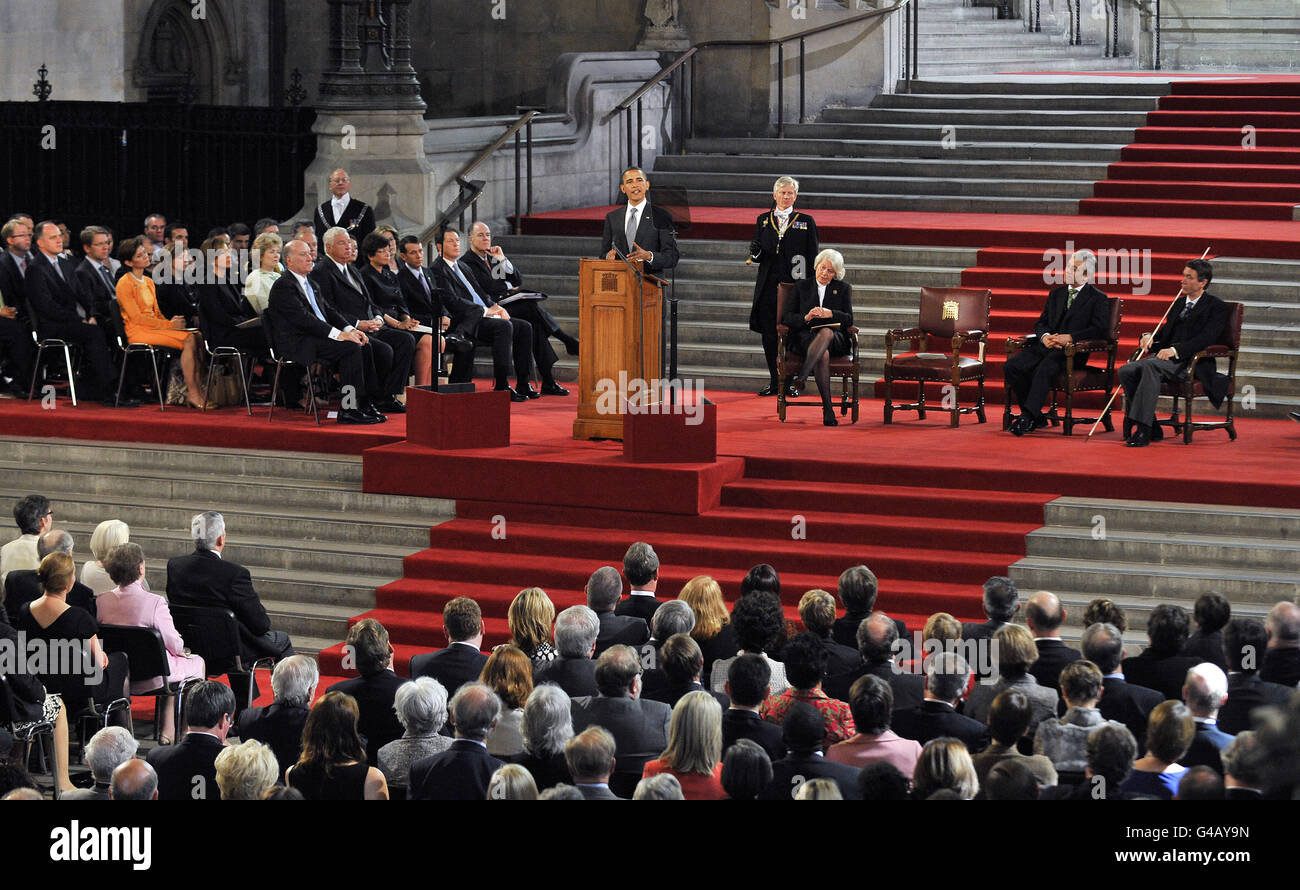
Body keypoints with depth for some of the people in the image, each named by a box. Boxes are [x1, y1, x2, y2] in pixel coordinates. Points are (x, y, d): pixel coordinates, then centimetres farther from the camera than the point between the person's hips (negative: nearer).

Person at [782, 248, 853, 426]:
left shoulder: (843, 288, 18)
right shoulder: (801, 286, 18)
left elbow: (849, 319, 8)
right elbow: (787, 319, 10)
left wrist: (830, 314, -13)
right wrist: (806, 317, -11)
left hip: (835, 339, 0)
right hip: (806, 337, 0)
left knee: (826, 332, -41)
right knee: (823, 355, -39)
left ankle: (801, 378, -58)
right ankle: (827, 409, -47)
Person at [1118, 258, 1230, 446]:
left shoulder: (1217, 307, 1)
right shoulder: (1179, 303, 25)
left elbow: (1207, 338, -14)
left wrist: (1175, 350, -24)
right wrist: (1149, 337, 2)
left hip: (1191, 361, -8)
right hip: (1166, 355, 8)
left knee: (1150, 366, -37)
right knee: (1126, 371, -20)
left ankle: (1142, 429, -42)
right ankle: (1152, 430, -17)